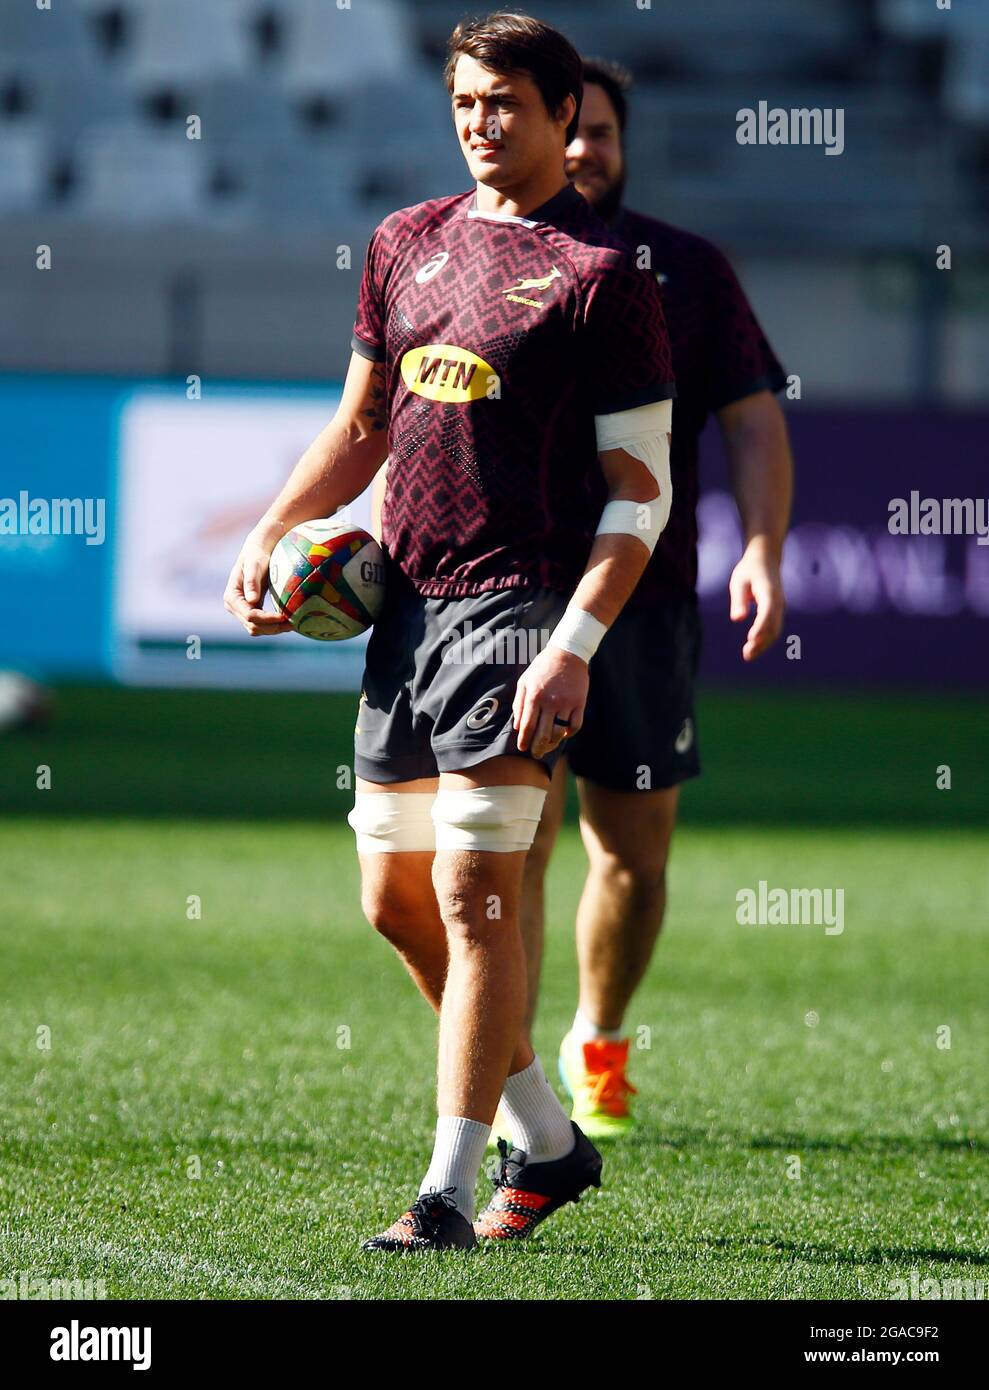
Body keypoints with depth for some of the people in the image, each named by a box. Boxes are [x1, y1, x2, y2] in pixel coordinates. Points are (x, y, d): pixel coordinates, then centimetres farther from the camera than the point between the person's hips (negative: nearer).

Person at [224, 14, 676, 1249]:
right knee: (396, 896, 10)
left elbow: (640, 491, -8)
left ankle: (450, 1191, -9)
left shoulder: (604, 274, -6)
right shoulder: (408, 244, 14)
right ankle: (547, 1140, 24)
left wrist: (573, 648, -17)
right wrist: (271, 533, 9)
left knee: (473, 893, -12)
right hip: (405, 599, 7)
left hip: (517, 605, -7)